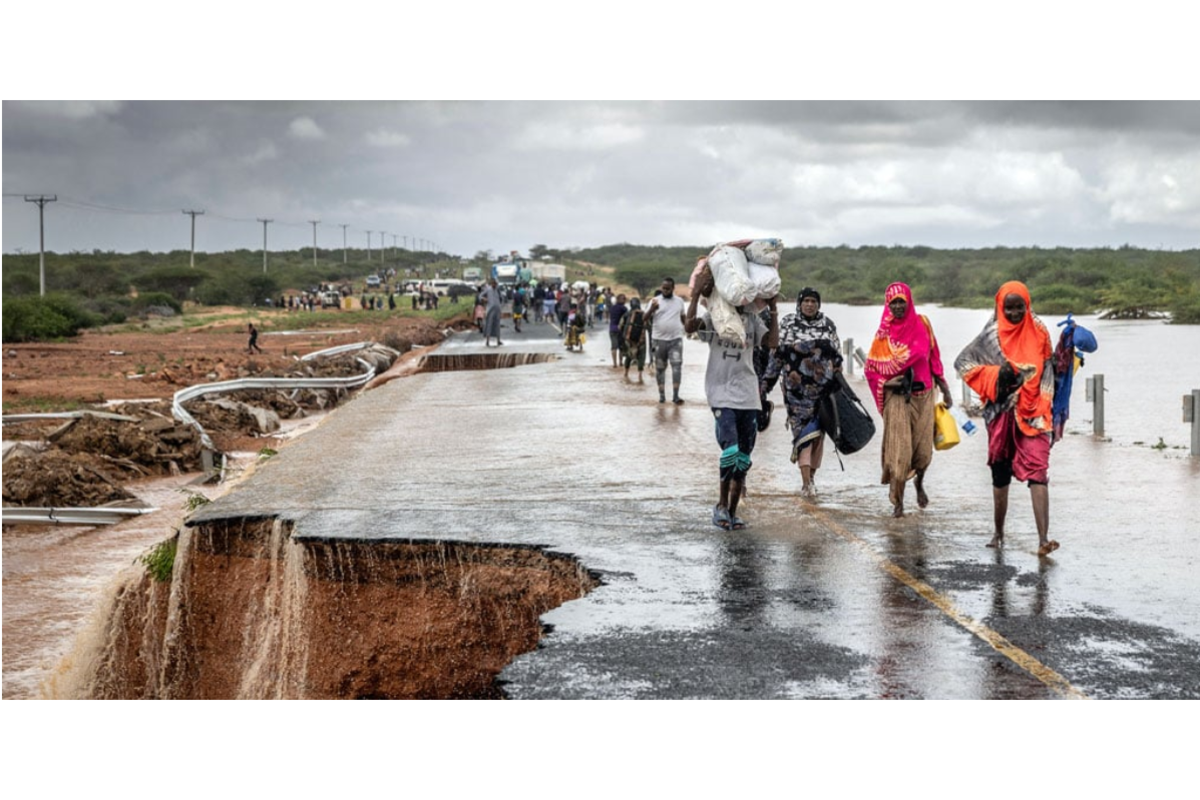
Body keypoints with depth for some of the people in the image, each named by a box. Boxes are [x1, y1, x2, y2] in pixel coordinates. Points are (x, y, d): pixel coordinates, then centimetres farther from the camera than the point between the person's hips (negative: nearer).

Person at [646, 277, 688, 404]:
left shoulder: (679, 301, 8)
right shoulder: (655, 301, 0)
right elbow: (645, 318, -6)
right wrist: (652, 309, -24)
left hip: (676, 339, 0)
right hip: (659, 340, 0)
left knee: (677, 366, -11)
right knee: (660, 368, 5)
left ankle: (676, 395, -12)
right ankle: (661, 394, 14)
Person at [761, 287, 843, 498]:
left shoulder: (828, 325, 9)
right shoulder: (787, 324, 4)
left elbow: (837, 357, 13)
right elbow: (776, 354, 3)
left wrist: (838, 384, 11)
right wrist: (766, 381, 1)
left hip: (822, 386, 2)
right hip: (796, 387, -2)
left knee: (817, 430, 5)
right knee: (802, 428, -8)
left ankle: (811, 476, 16)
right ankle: (806, 481, -15)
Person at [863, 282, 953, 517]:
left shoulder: (921, 323, 4)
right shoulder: (884, 333, -1)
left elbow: (934, 357, 9)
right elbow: (870, 368, 2)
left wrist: (945, 389, 8)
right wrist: (886, 383, -15)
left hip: (923, 394, 2)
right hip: (897, 398, -2)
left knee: (924, 447, 3)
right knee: (899, 448, -8)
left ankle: (919, 483, 35)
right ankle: (897, 501, 1)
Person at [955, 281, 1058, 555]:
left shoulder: (1039, 333, 4)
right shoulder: (991, 336, 1)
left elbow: (1047, 375, 8)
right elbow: (962, 362, 2)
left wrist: (1047, 414, 2)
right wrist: (996, 373, -11)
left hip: (1032, 412, -1)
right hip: (1001, 413, 1)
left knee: (1038, 471, -15)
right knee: (1000, 475, 11)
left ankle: (1043, 539, -22)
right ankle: (999, 533, 27)